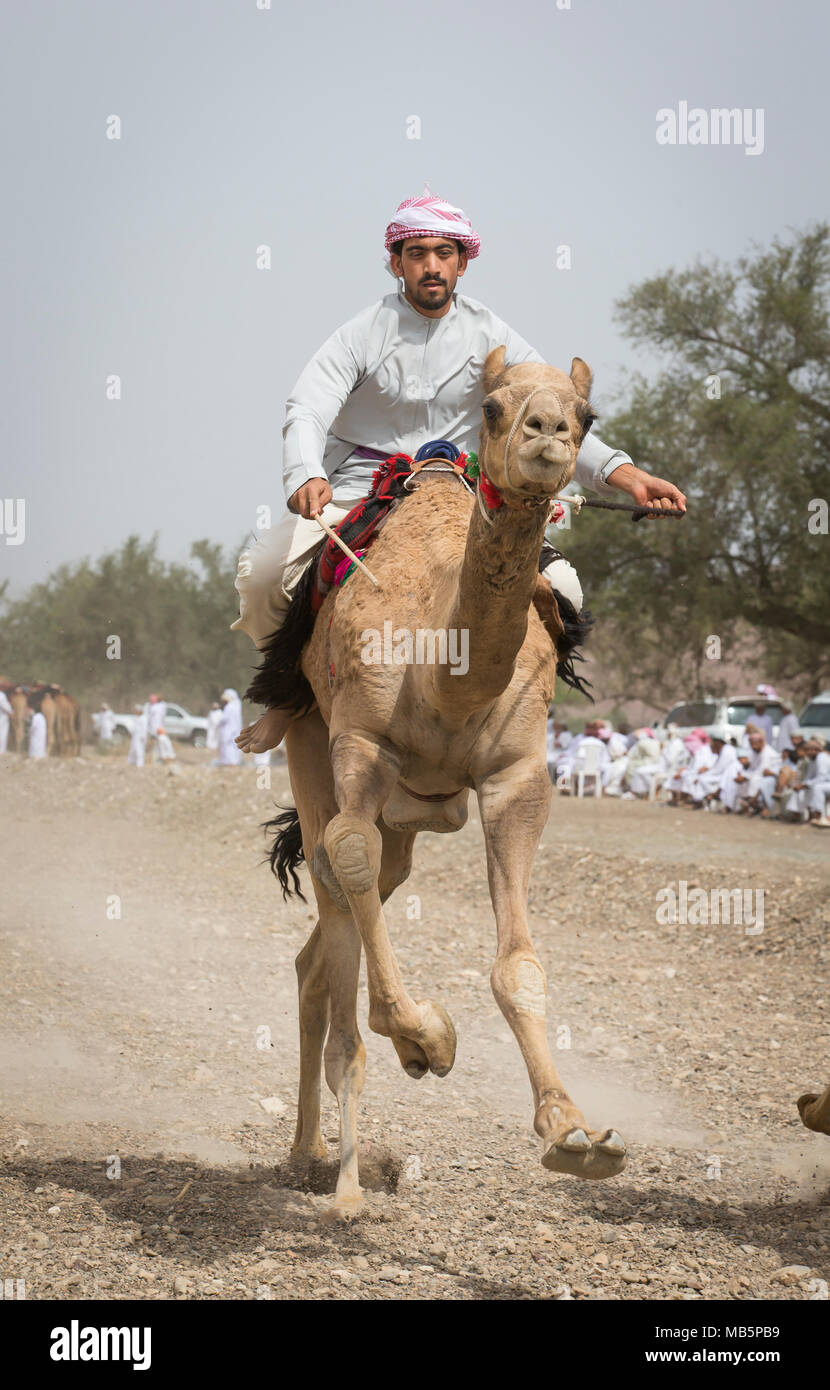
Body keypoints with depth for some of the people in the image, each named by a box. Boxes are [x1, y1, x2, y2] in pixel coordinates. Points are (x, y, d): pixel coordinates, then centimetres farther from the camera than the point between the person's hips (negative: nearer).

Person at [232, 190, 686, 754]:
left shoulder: (491, 337, 1)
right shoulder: (363, 334, -6)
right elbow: (308, 411, -19)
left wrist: (621, 471, -25)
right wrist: (305, 476, -43)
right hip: (355, 496, -2)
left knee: (559, 587, -20)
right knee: (261, 572, -27)